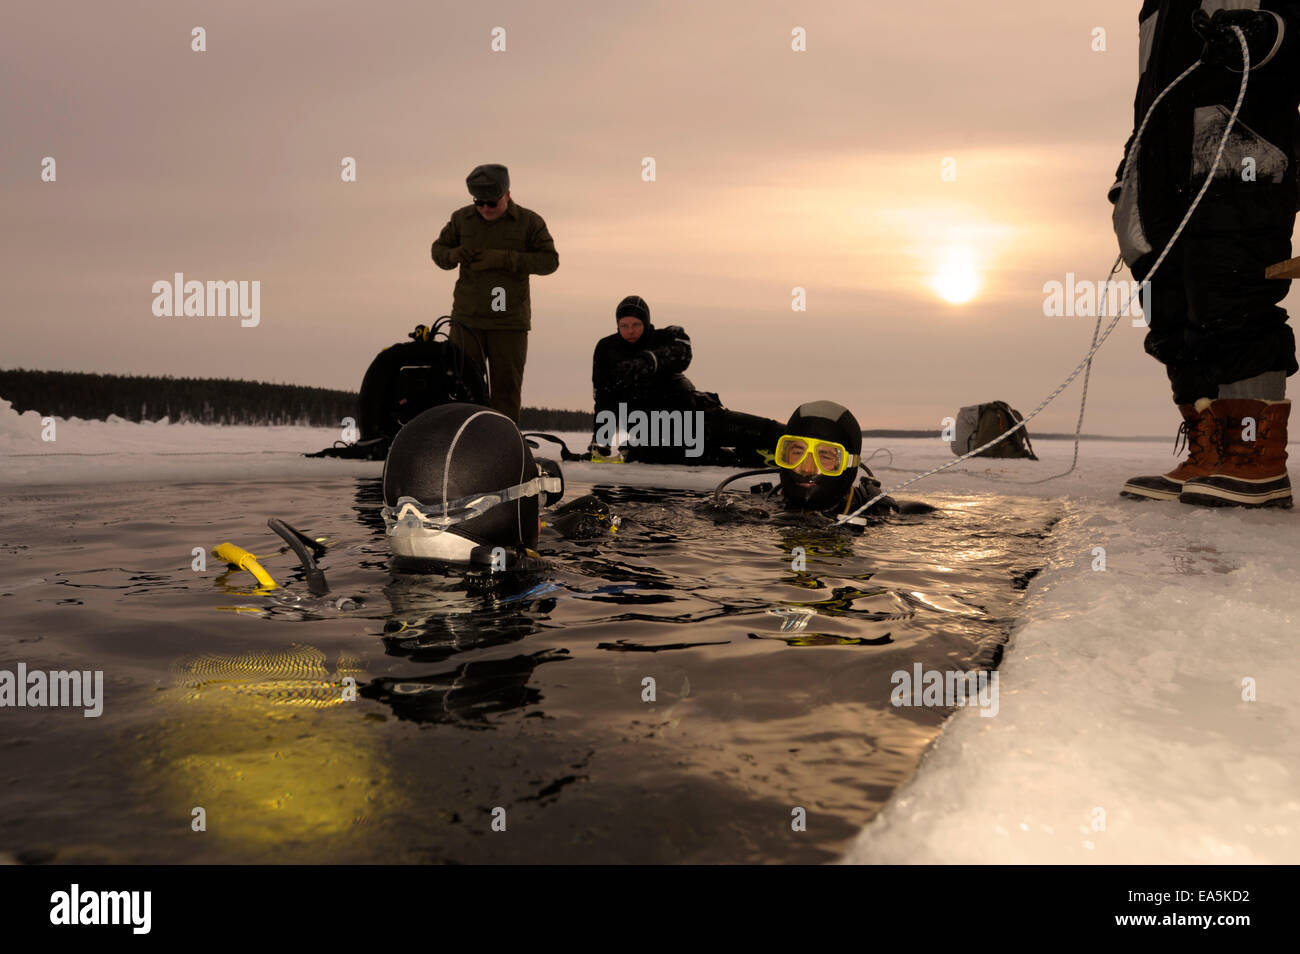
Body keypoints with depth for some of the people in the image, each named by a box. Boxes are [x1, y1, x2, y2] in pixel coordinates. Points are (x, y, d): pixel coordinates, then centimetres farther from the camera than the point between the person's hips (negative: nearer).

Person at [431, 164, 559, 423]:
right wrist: (455, 255, -9)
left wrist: (503, 259, -16)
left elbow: (549, 260, -5)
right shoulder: (462, 219, 8)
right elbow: (438, 249, 17)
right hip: (466, 318, 2)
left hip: (509, 322, -2)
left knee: (506, 387, 1)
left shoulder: (529, 222, 1)